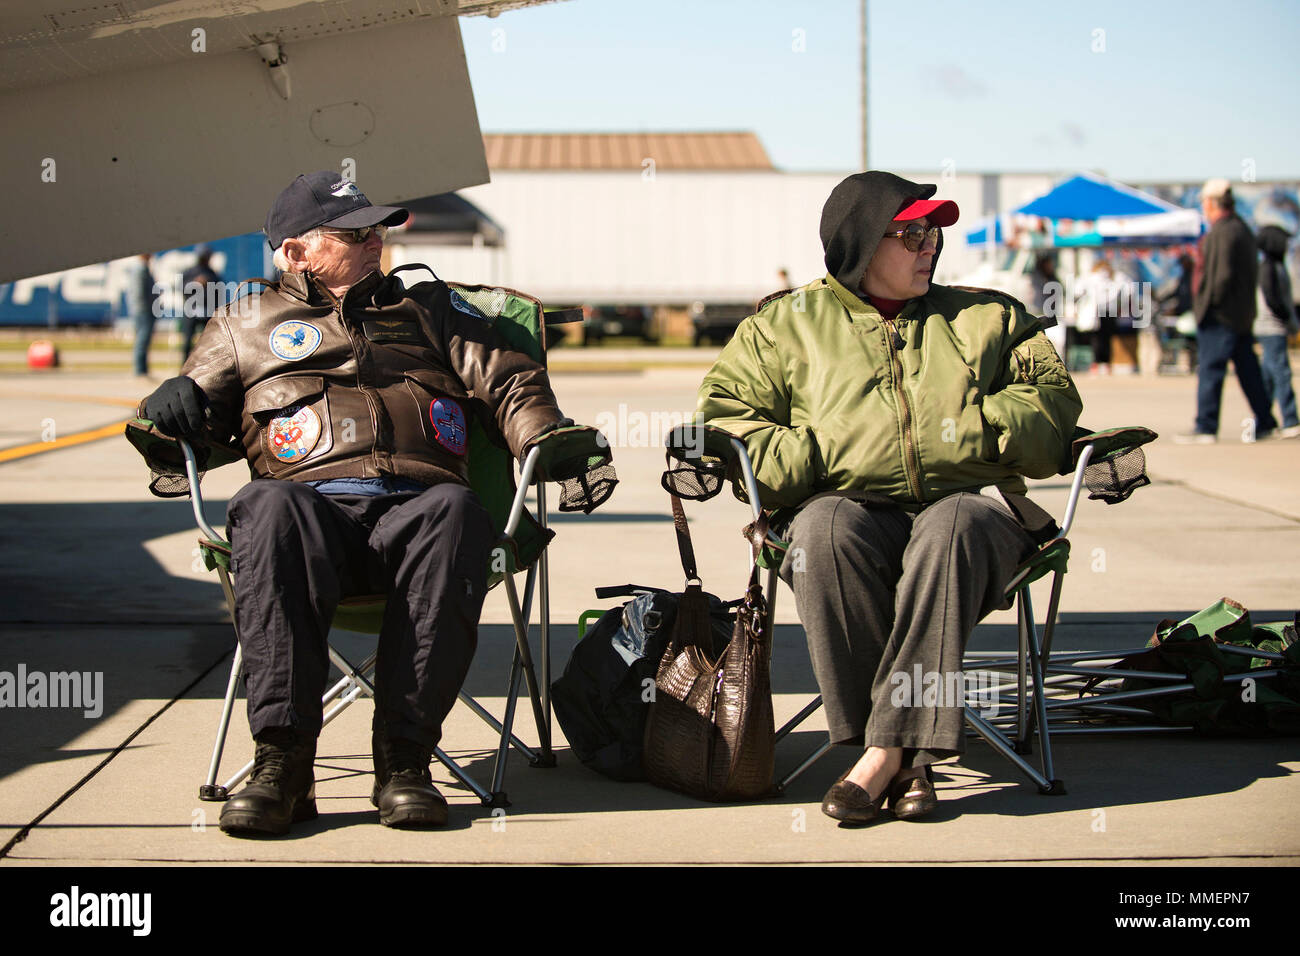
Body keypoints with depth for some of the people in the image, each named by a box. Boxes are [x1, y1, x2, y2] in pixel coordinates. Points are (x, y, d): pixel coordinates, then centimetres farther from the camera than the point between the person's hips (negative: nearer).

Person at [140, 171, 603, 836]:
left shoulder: (430, 309, 31)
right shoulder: (248, 323, 29)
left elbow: (509, 382, 23)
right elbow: (194, 400, 25)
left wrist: (546, 439, 3)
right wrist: (170, 409, 0)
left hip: (417, 503, 1)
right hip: (314, 501, -1)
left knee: (453, 511, -37)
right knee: (269, 507, -38)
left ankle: (403, 759, -36)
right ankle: (282, 762, -39)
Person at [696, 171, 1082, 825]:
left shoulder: (988, 317, 24)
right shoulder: (787, 324, 18)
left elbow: (1051, 394, 14)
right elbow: (723, 412, 9)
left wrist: (976, 427, -5)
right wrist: (810, 458, -6)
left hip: (969, 505, 0)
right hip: (852, 507, 0)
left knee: (952, 526, -37)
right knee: (824, 528, -37)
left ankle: (886, 748, -40)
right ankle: (908, 758, -35)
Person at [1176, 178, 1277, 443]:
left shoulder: (1222, 232, -16)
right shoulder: (1242, 229, 16)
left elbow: (1224, 274, -23)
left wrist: (1210, 302, -14)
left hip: (1220, 315, -10)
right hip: (1242, 315, 10)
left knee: (1210, 370, -7)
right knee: (1248, 368, 14)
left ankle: (1206, 428, -7)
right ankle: (1264, 423, 19)